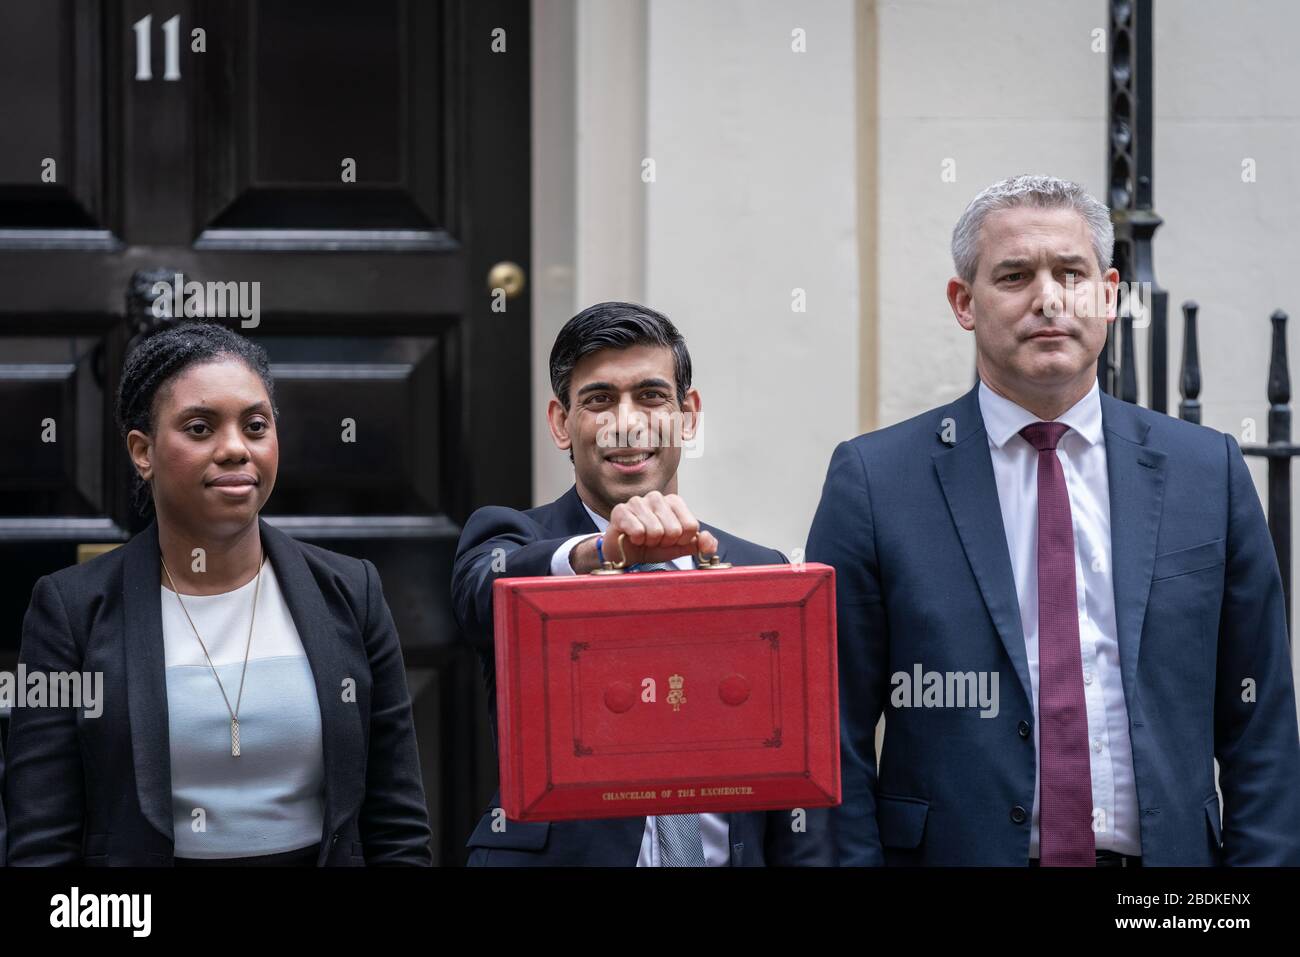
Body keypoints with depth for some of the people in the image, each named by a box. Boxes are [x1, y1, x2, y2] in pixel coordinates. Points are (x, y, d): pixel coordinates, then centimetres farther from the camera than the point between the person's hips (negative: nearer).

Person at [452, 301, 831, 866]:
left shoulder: (760, 574, 4)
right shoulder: (512, 539, -3)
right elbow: (485, 590, -27)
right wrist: (605, 550, -44)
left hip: (727, 854, 2)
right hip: (557, 853, -2)